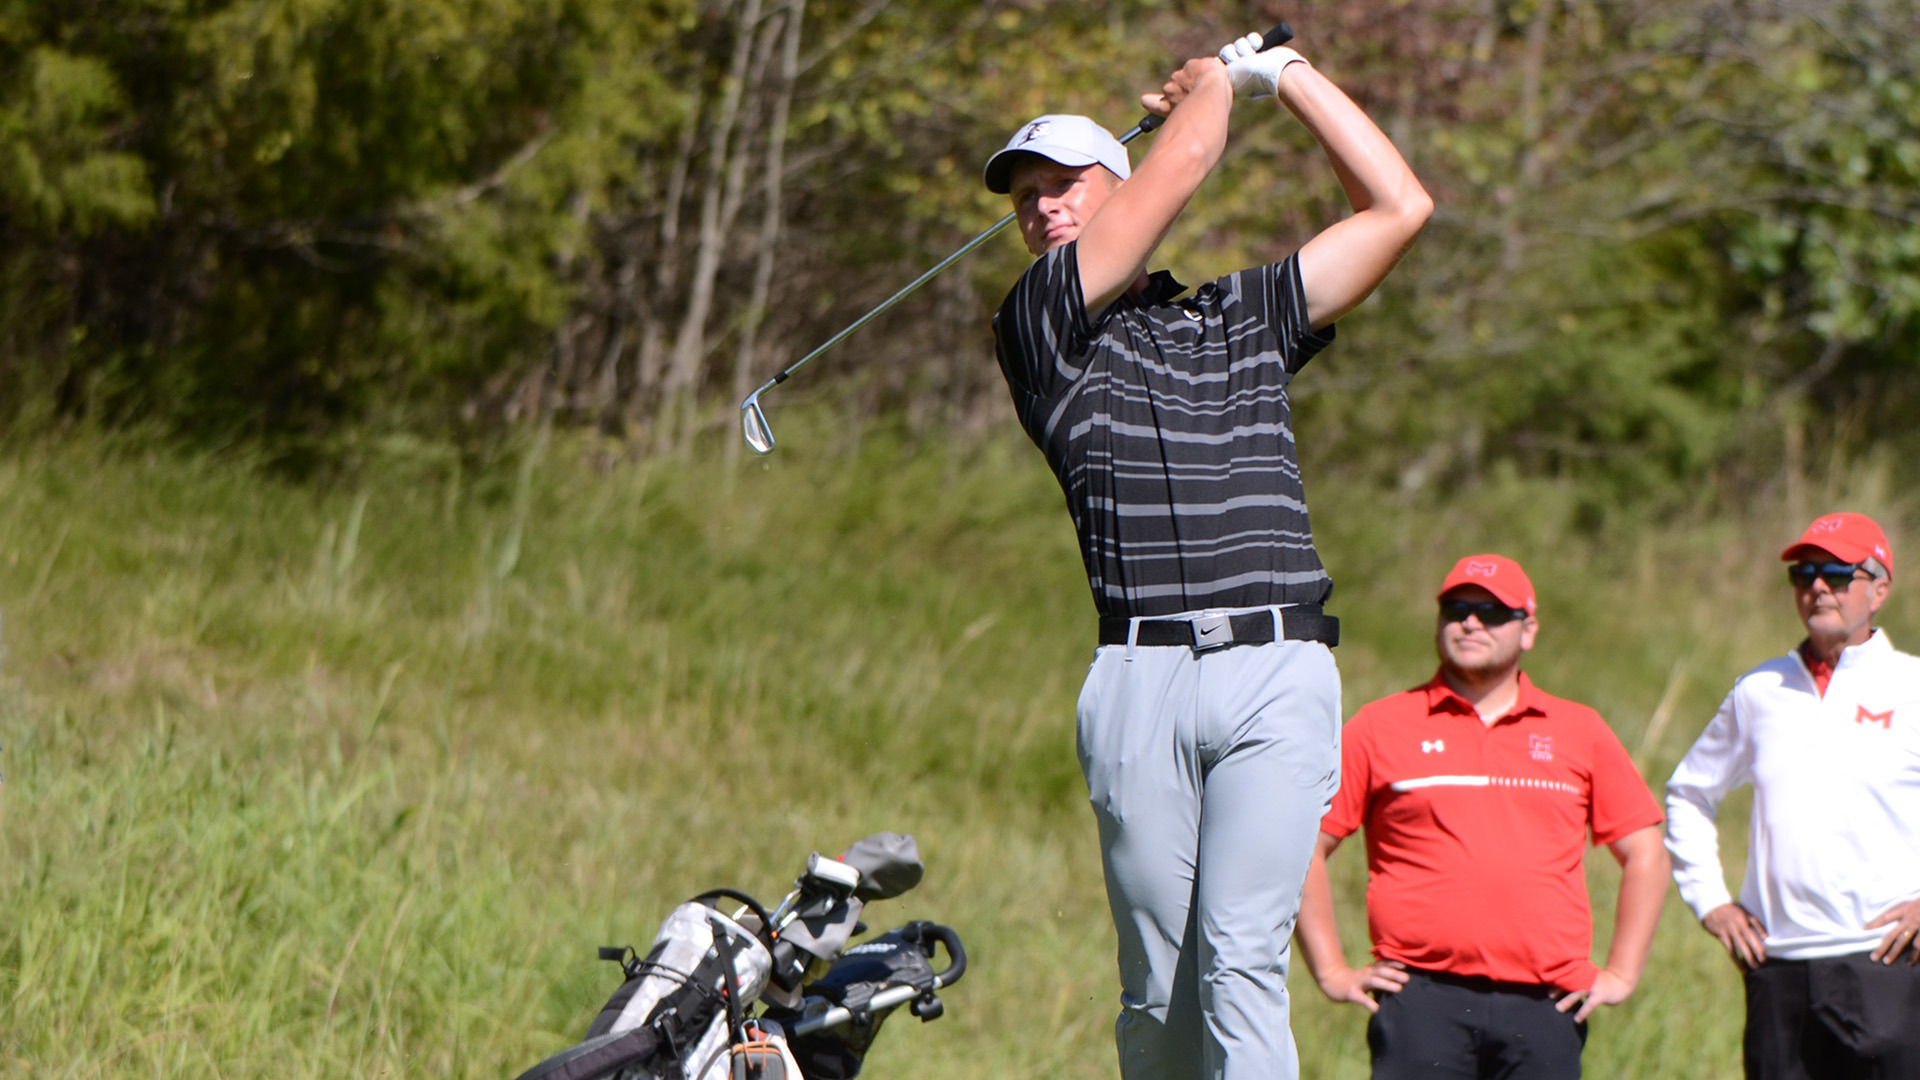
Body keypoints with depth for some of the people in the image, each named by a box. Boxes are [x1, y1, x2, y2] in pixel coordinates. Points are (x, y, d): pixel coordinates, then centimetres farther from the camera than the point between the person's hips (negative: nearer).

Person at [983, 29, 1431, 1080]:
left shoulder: (1245, 314, 22)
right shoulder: (1037, 325, 11)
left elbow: (1399, 206, 21)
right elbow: (1182, 163, 5)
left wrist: (1284, 70, 25)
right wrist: (1212, 78, 24)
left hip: (1279, 674, 0)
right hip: (1139, 679, 0)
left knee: (1240, 959, -14)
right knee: (1158, 985, 0)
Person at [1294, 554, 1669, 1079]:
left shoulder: (1580, 732, 15)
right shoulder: (1380, 729, 9)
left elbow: (1644, 852, 20)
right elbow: (1306, 845, 11)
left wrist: (1620, 973, 12)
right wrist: (1332, 971, 5)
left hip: (1543, 1004, 2)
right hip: (1423, 999, -2)